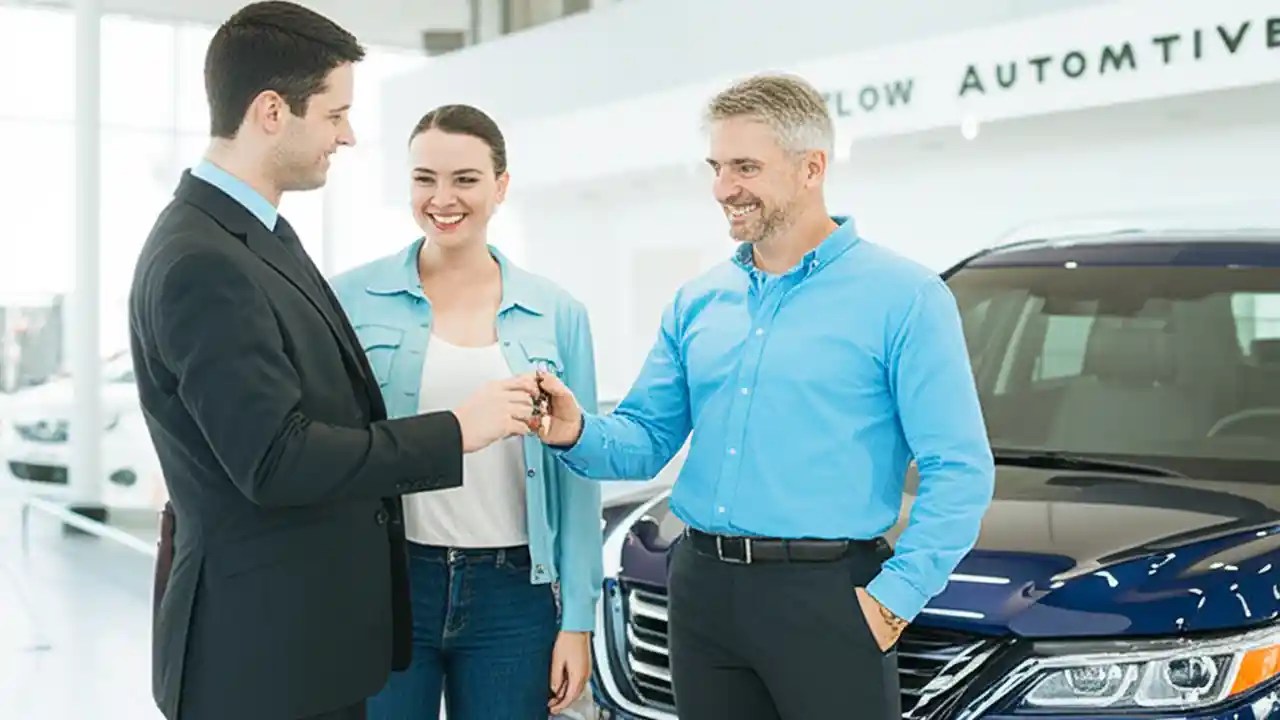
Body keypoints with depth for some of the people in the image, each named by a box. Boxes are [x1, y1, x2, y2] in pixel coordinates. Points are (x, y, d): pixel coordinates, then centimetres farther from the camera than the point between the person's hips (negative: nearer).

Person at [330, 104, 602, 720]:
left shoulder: (558, 314, 4)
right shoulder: (353, 298, -1)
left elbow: (575, 477, 5)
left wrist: (578, 620, 1)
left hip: (513, 595, 1)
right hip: (381, 587, -1)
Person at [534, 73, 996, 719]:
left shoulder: (902, 297, -5)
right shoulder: (697, 301, 11)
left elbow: (958, 470, -8)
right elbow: (647, 440, 13)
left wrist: (895, 597, -14)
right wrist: (579, 435, -8)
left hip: (826, 594, -5)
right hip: (702, 588, 5)